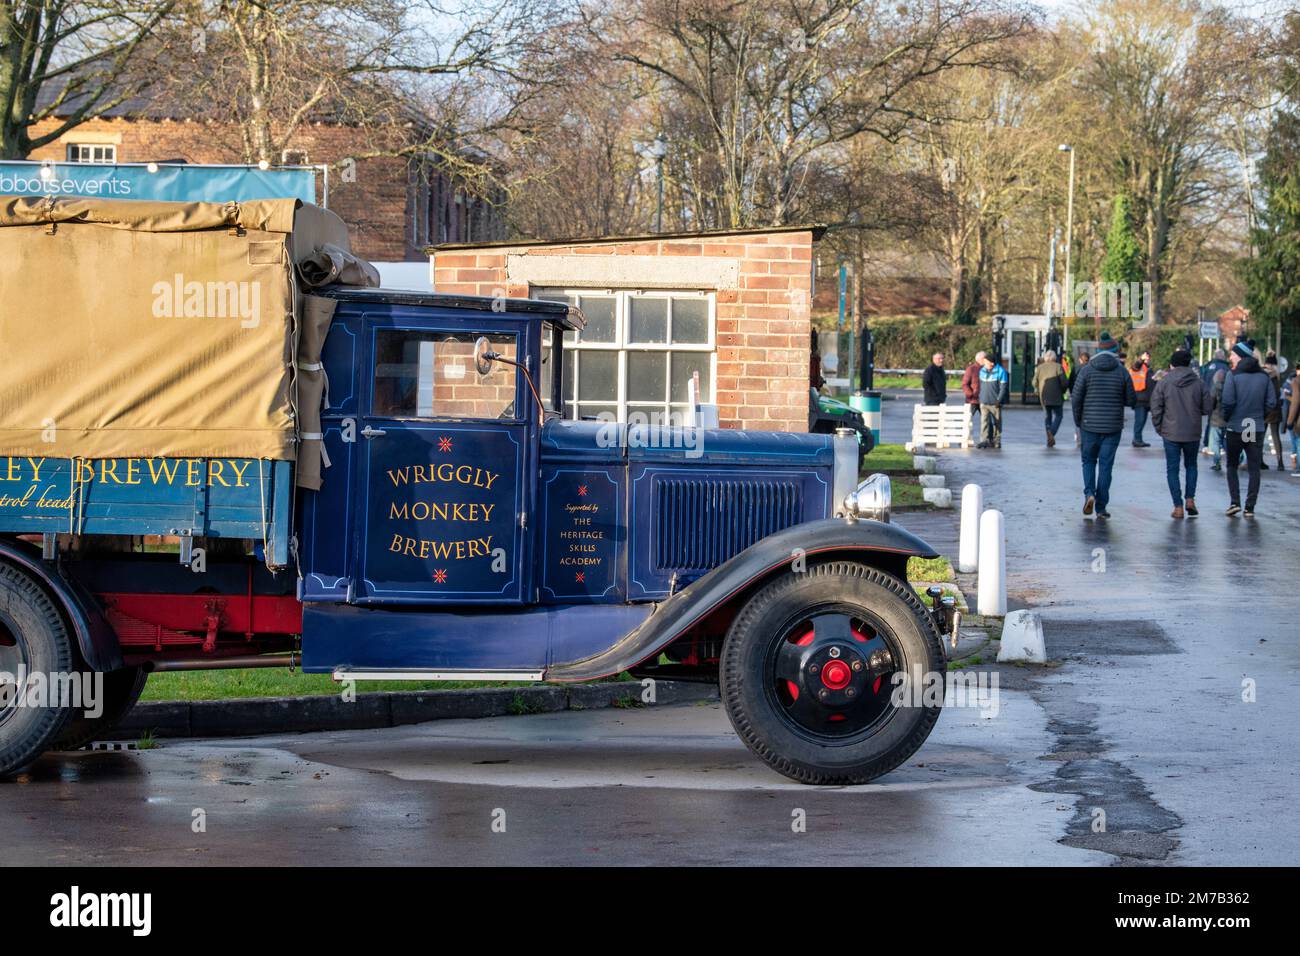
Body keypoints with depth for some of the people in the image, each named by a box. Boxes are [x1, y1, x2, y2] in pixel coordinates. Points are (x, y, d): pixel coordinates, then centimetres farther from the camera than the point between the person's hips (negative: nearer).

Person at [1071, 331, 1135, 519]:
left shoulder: (1087, 370, -5)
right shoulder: (1122, 371, -3)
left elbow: (1076, 398, -6)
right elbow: (1131, 400, -1)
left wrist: (1078, 421, 7)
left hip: (1090, 425, 0)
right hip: (1113, 426, 0)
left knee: (1088, 461, 16)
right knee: (1106, 465, 5)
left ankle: (1089, 493, -7)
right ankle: (1101, 507, 5)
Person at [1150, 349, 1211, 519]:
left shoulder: (1164, 382, -6)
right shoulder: (1198, 383, -3)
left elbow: (1155, 408, -6)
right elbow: (1207, 408, 0)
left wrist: (1158, 428, 7)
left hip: (1171, 433, -2)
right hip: (1193, 434, 2)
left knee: (1172, 469, 6)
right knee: (1191, 466, 21)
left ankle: (1178, 507, 1)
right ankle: (1190, 499, 9)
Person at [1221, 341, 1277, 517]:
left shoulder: (1232, 375, -9)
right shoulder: (1263, 376, 3)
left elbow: (1228, 401, -17)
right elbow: (1271, 402, -1)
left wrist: (1226, 418, 0)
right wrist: (1260, 416, 11)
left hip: (1236, 428, -3)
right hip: (1257, 429, 3)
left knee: (1232, 466, 12)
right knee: (1254, 468, 7)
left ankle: (1235, 502, -1)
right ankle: (1250, 507, 5)